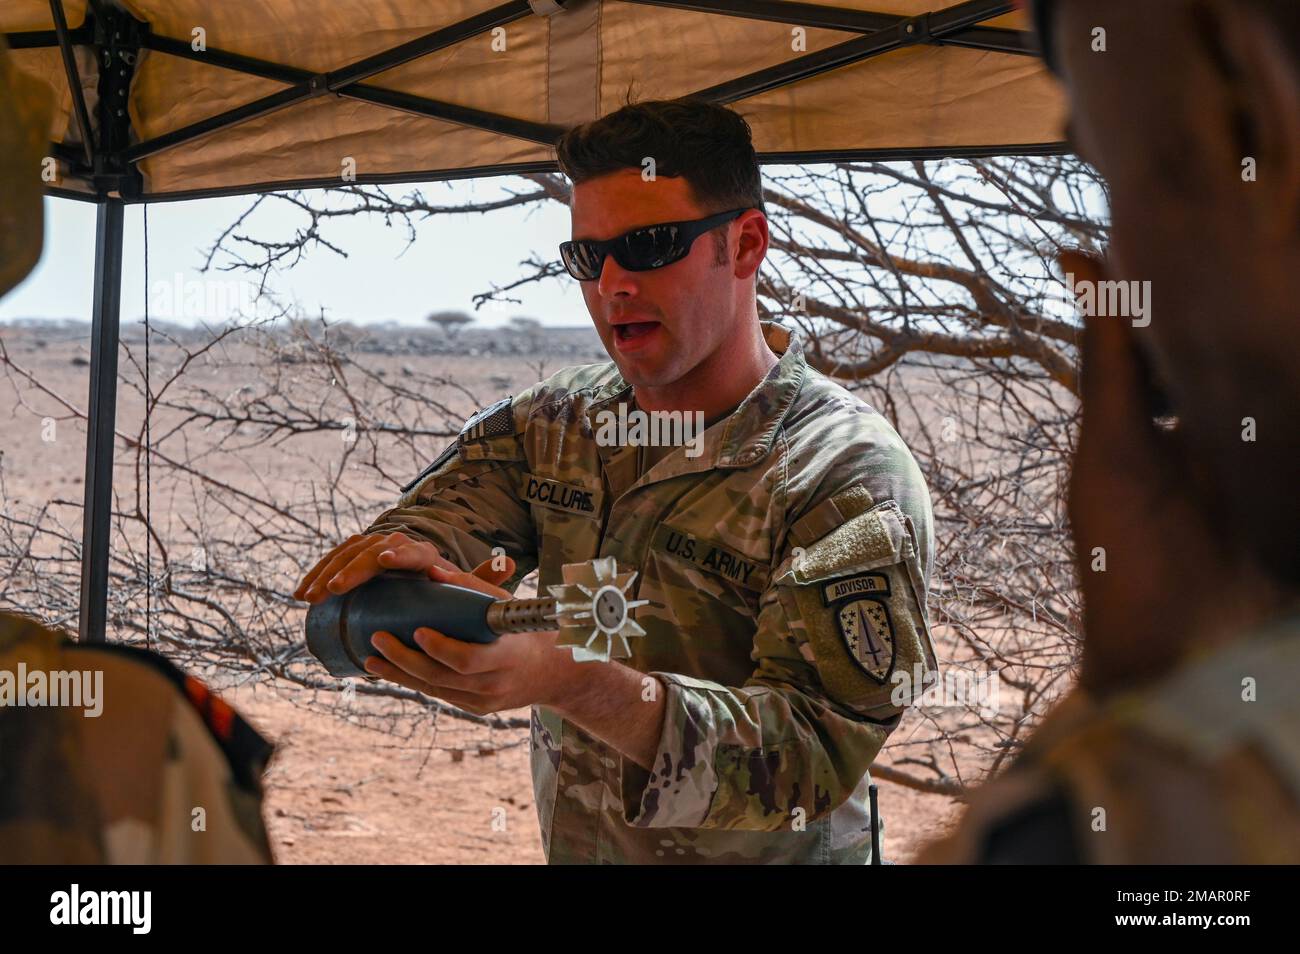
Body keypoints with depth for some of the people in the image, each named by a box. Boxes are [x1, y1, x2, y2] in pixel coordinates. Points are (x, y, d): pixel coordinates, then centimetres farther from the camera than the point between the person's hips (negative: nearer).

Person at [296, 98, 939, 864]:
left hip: (755, 855, -5)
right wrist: (403, 554, -28)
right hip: (567, 844, 5)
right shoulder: (552, 423, 6)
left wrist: (570, 682, -33)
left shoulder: (853, 479, -12)